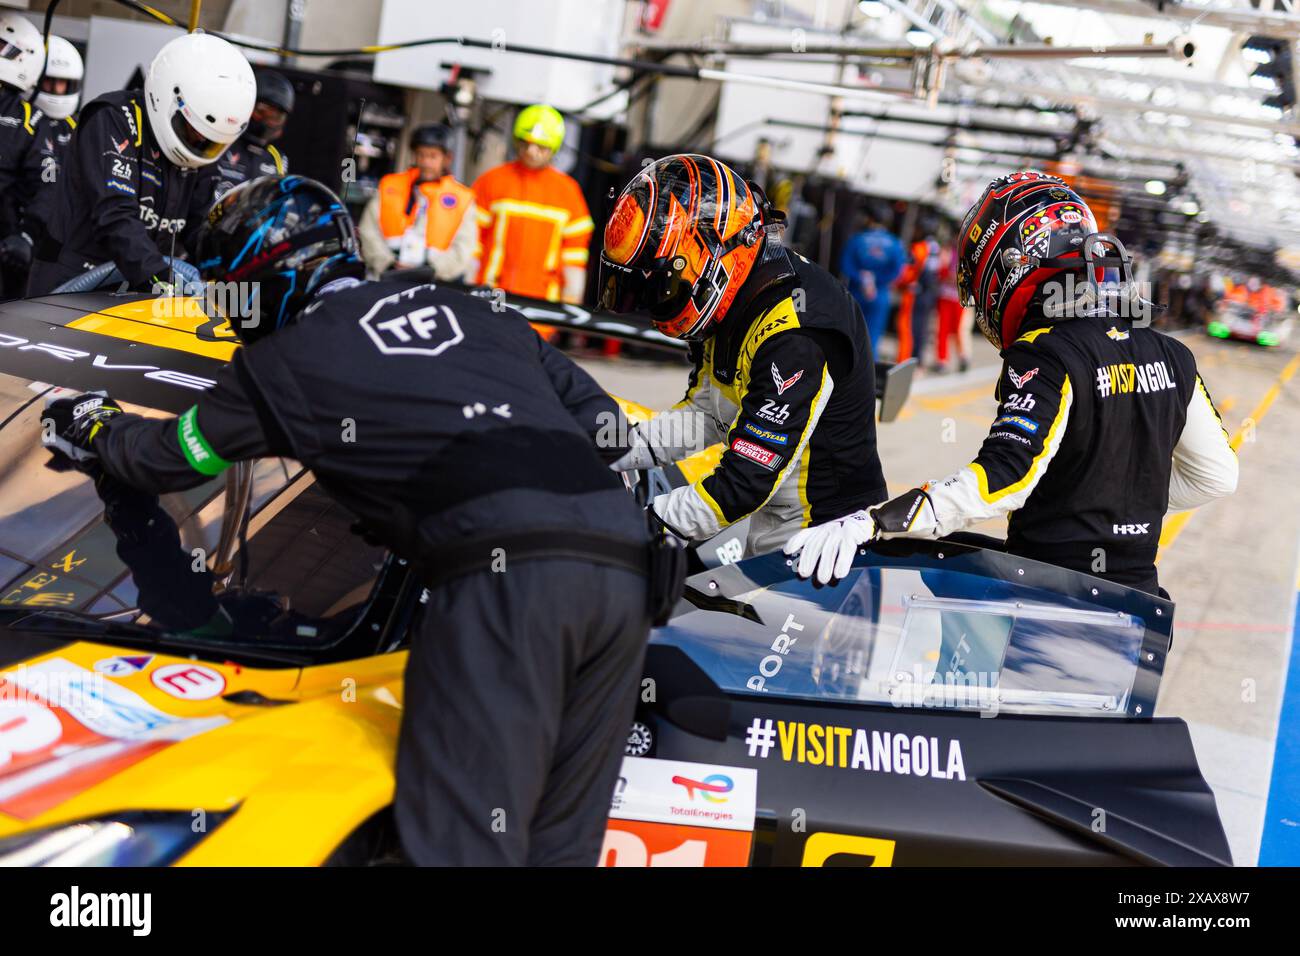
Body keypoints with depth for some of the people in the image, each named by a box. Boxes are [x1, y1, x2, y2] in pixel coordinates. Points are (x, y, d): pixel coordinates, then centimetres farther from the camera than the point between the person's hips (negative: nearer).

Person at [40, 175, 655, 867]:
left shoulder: (285, 362, 12)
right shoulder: (471, 311, 28)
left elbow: (170, 458, 27)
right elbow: (596, 414, 25)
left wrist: (90, 431, 45)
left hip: (504, 572, -6)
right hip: (625, 561, 7)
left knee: (459, 842, -7)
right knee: (559, 843, 11)